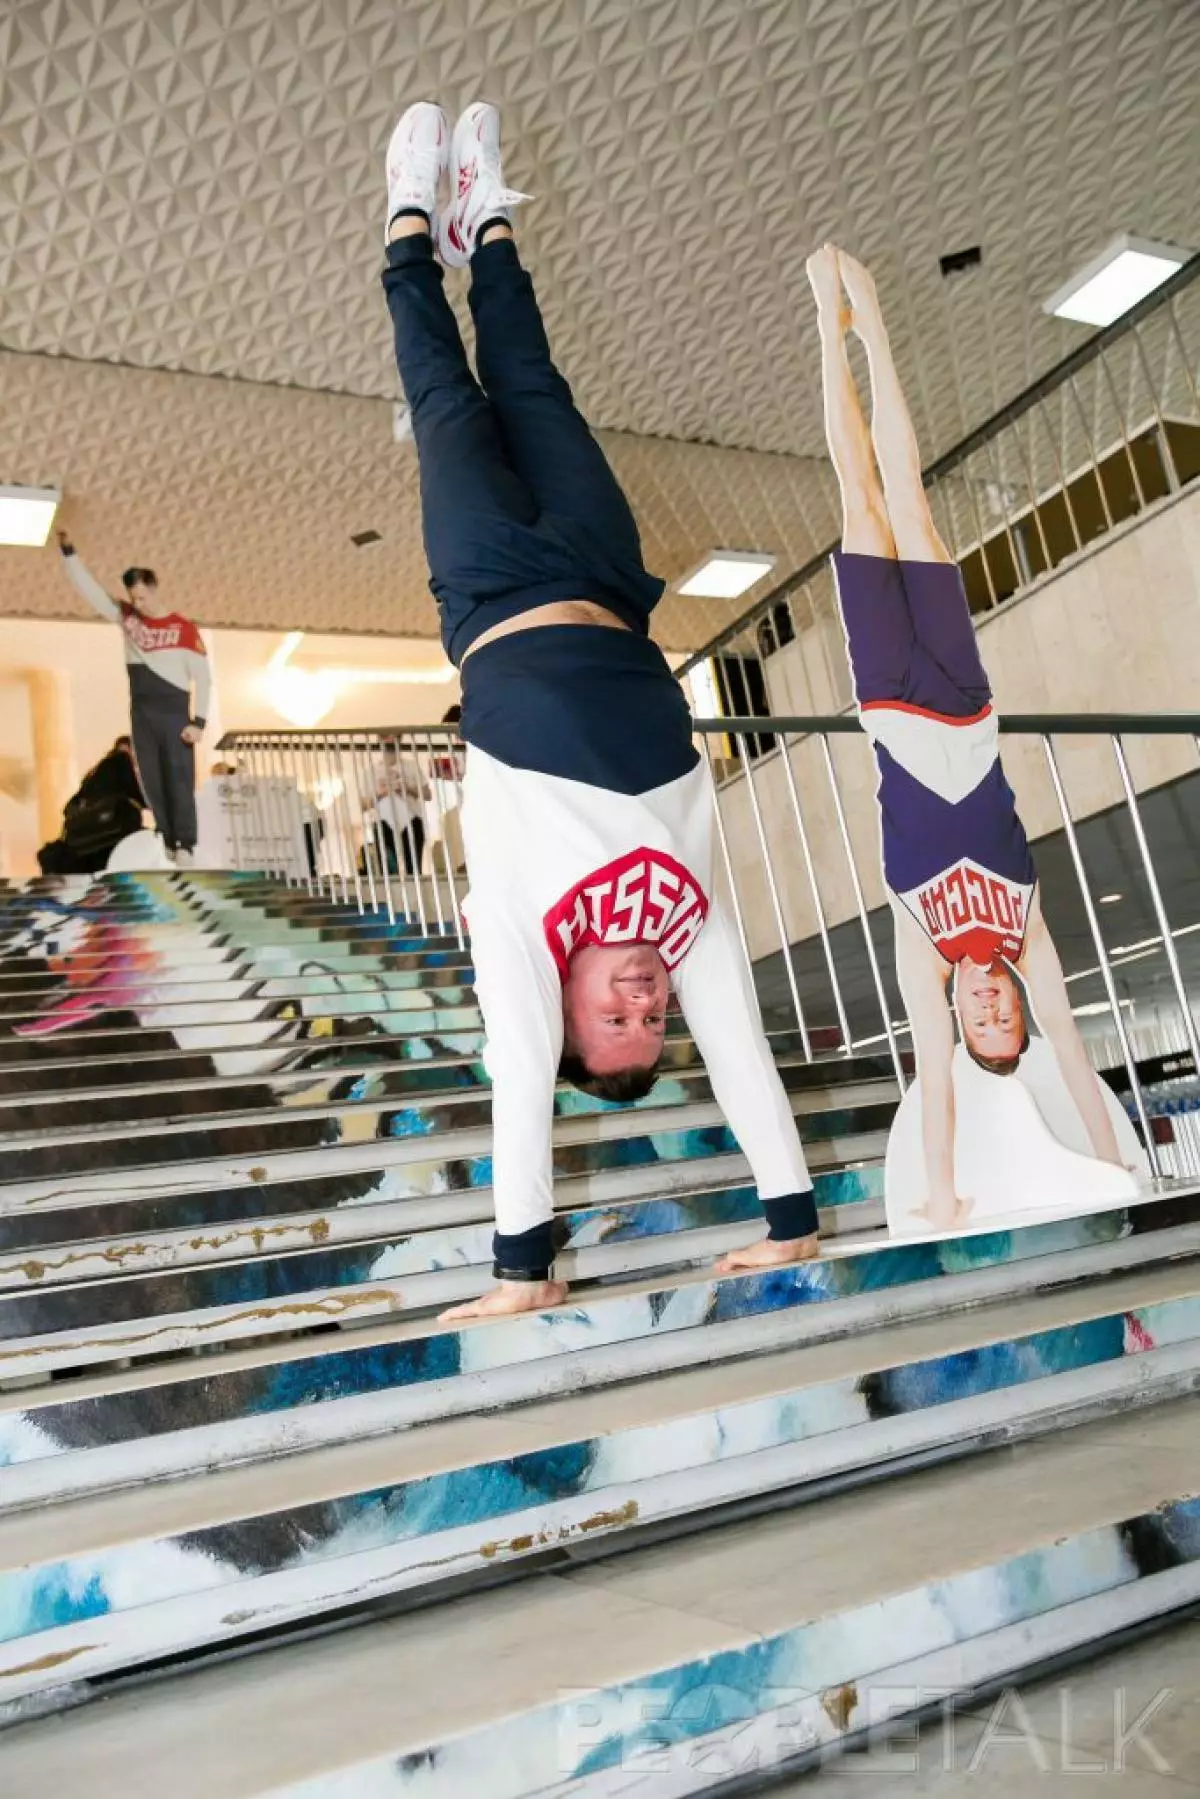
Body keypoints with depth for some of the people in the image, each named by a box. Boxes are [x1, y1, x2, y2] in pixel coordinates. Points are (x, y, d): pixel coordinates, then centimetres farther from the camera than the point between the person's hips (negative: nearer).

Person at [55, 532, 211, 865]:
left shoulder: (184, 628, -3)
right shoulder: (126, 616, 10)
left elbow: (202, 677, -5)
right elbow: (89, 588, 13)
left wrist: (198, 721, -12)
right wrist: (68, 550, 4)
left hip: (175, 714, -5)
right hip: (141, 713, 5)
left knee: (179, 780, -7)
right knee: (152, 781, 4)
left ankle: (185, 846, -8)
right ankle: (169, 843, 7)